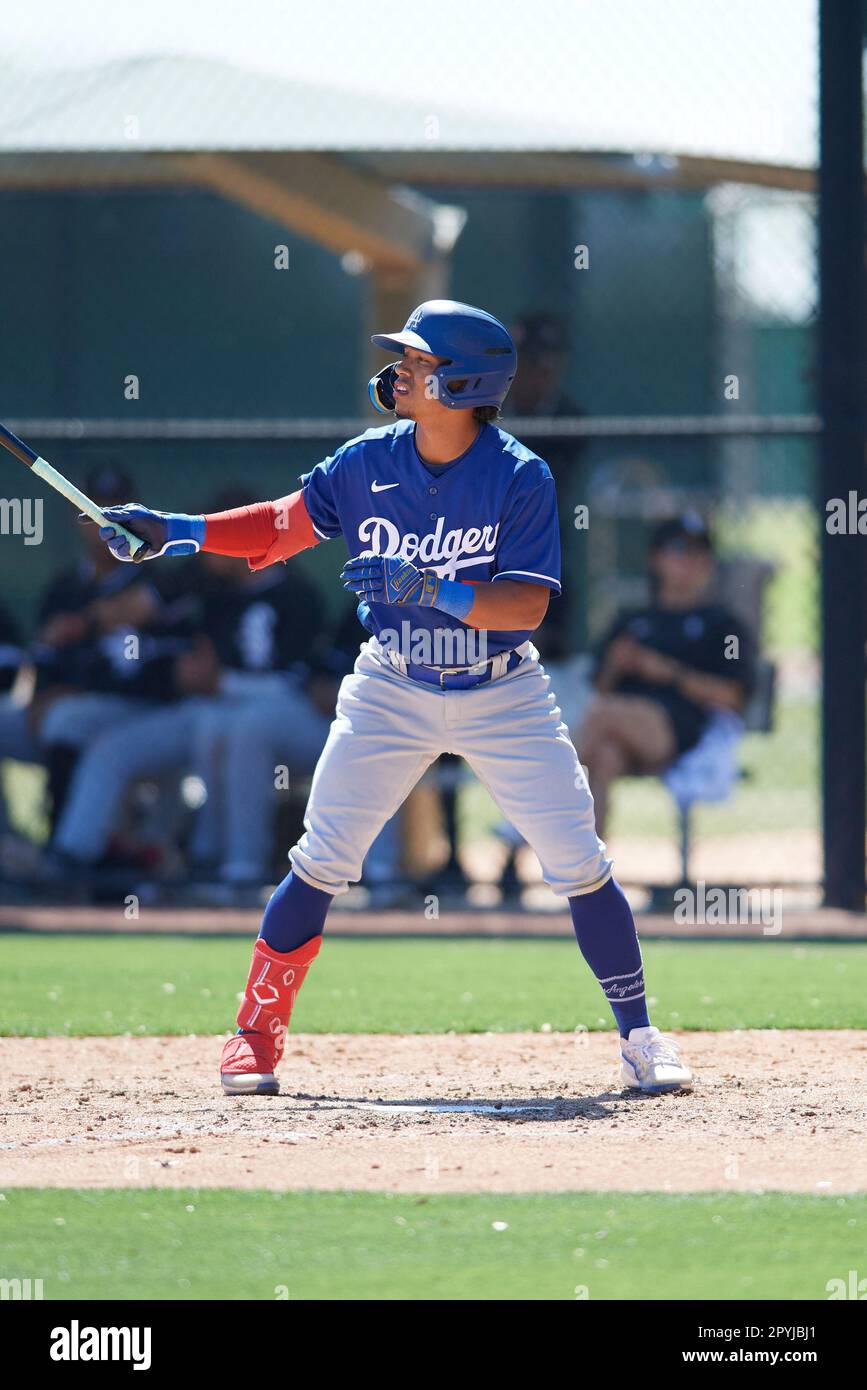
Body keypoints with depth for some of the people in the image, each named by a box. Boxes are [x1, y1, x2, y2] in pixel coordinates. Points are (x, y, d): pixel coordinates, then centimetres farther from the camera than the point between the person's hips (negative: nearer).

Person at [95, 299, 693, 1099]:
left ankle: (639, 1039, 7)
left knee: (579, 865, -6)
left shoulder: (520, 477, -17)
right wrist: (174, 533, -4)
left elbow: (527, 606, -24)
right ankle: (259, 1031, 10)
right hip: (391, 694, 2)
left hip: (502, 696, -2)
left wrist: (430, 589, -37)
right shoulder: (369, 463, -7)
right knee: (322, 861, -4)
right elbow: (284, 524, 5)